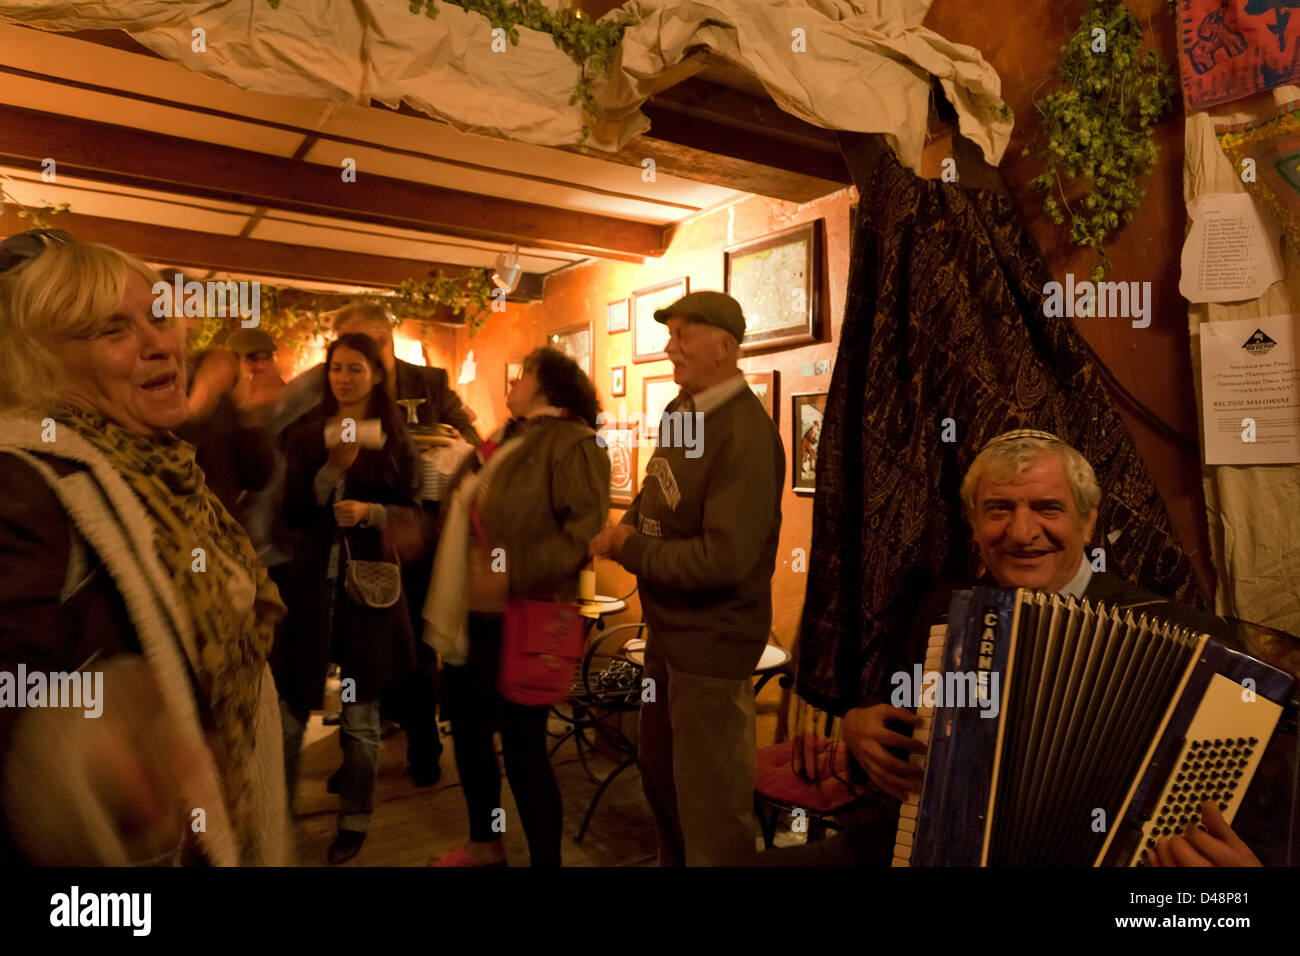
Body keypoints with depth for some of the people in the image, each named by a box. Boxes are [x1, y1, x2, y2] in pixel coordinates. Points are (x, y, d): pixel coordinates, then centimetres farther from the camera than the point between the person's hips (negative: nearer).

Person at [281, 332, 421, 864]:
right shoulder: (305, 435, 4)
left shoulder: (395, 441, 2)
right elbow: (292, 513, -3)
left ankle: (355, 821, 23)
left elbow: (412, 513, 1)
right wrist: (333, 468, -18)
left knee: (361, 712, 8)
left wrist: (370, 511, -18)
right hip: (312, 581, 1)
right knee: (291, 708, 3)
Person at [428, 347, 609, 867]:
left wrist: (515, 575, -28)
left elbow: (585, 533, -23)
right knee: (467, 727, 20)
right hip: (474, 615, 9)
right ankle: (485, 843, 41)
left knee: (521, 747, 1)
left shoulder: (572, 442, -12)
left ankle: (545, 858, 23)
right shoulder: (504, 440, 16)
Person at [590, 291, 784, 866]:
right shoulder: (681, 412, 4)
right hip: (667, 628, 9)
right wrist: (625, 529, -7)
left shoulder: (746, 435, -23)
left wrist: (631, 550, -18)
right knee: (658, 770, 26)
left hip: (712, 643, -9)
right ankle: (672, 861, 49)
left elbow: (725, 558, -29)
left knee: (711, 803, 8)